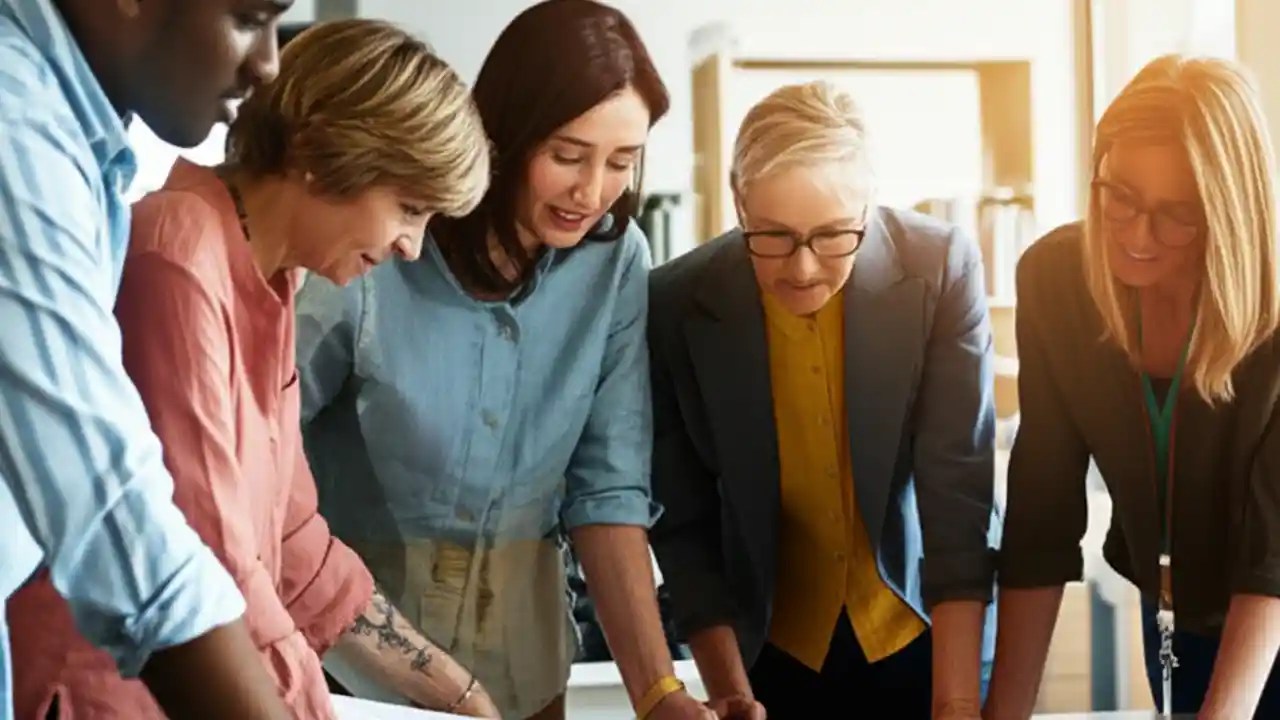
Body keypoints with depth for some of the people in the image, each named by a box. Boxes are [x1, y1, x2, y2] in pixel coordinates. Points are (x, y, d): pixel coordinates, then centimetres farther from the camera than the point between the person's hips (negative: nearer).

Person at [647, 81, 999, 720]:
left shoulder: (941, 270, -18)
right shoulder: (677, 304, -16)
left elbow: (959, 494, -19)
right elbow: (682, 525, -9)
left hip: (925, 636, 0)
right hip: (772, 653, 1)